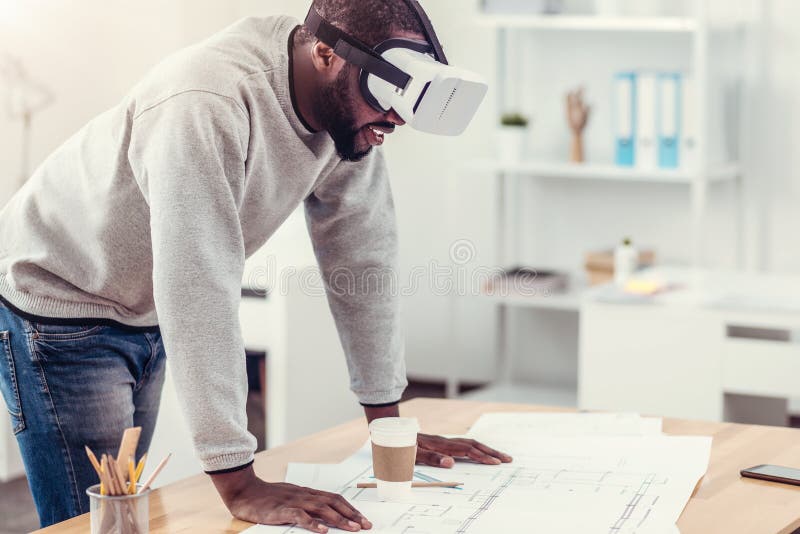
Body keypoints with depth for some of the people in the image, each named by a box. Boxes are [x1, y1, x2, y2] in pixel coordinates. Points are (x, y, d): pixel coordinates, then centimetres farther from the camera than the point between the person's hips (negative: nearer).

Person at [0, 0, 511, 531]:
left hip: (146, 317, 8)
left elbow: (363, 254, -3)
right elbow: (197, 289, -41)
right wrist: (240, 483, -42)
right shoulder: (205, 107, -37)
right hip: (57, 304, -8)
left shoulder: (347, 111, -11)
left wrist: (388, 425, -2)